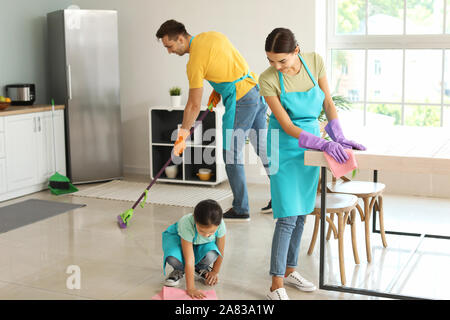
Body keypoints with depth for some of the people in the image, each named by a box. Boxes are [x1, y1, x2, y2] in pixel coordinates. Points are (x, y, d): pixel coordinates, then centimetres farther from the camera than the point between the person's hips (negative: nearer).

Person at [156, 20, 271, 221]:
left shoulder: (195, 62, -14)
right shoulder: (212, 35, 9)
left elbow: (194, 106, -11)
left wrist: (183, 134, -2)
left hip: (241, 100, -9)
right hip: (256, 89, 9)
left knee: (232, 156, 0)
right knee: (263, 147, 16)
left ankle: (241, 210, 6)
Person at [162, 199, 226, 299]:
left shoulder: (220, 224, -32)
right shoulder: (186, 224, -41)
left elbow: (220, 251, -12)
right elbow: (189, 260, -39)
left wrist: (215, 272, -2)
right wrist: (190, 289, -38)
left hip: (203, 244, 2)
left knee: (211, 255, -33)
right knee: (173, 258, -36)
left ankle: (200, 269, 6)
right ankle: (179, 270, 4)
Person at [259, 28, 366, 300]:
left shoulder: (314, 62, -8)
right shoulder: (268, 79, -19)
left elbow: (328, 102, 2)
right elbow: (287, 127, -19)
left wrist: (339, 137, -10)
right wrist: (324, 144, -28)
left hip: (312, 141, 5)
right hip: (286, 147, -4)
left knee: (302, 212, 10)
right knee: (288, 216, -9)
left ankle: (290, 270, 25)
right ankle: (277, 286, -3)